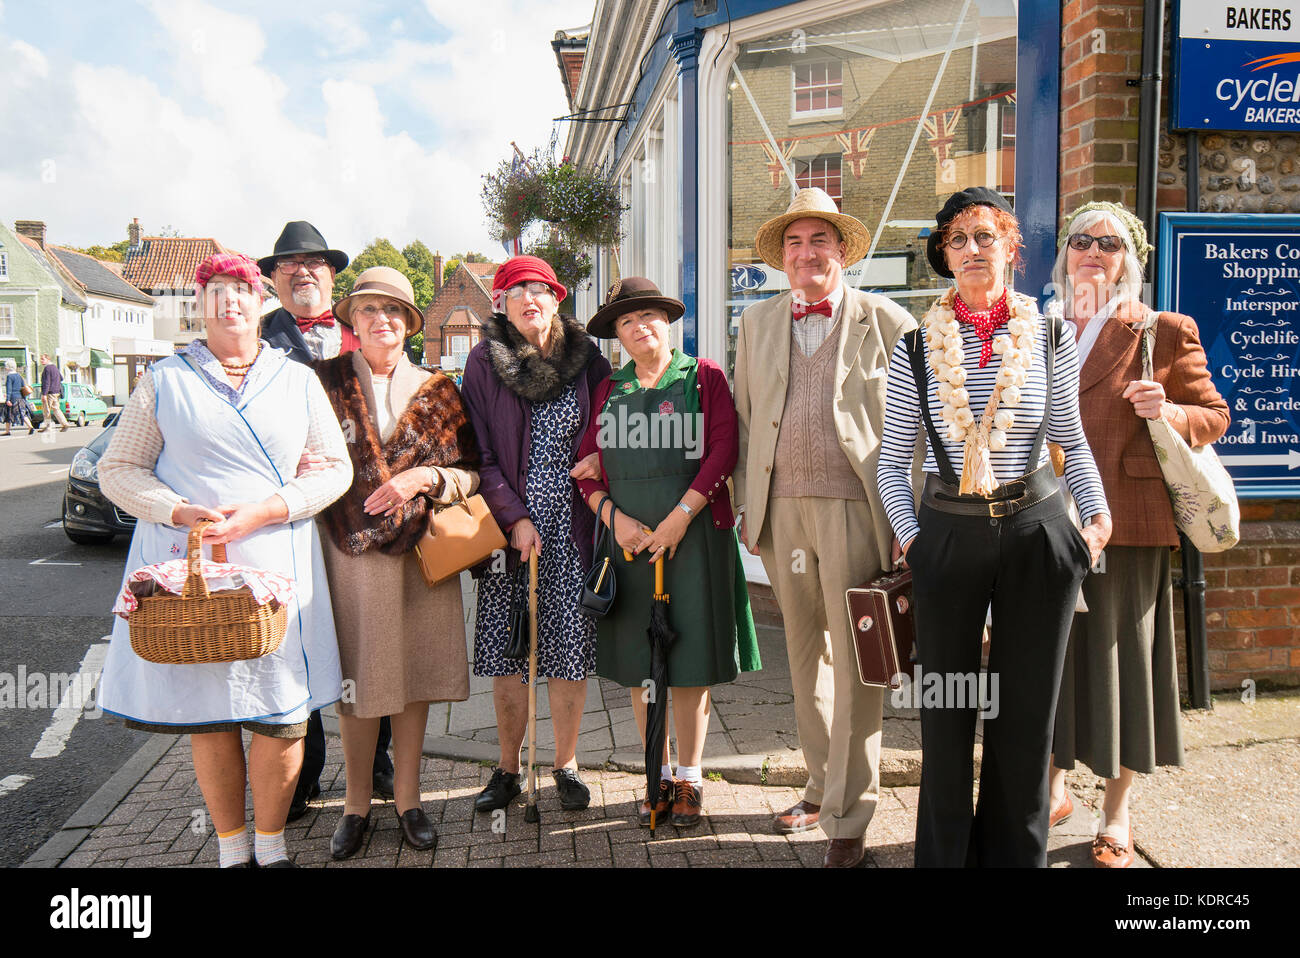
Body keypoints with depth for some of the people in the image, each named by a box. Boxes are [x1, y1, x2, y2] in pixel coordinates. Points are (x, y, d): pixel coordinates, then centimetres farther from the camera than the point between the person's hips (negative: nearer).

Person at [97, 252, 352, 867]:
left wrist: (262, 511, -9)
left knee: (283, 715, -2)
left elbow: (334, 467, 6)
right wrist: (179, 511, -10)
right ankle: (230, 847, 21)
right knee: (206, 714, 4)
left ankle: (272, 845, 17)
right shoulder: (164, 380, 9)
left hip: (277, 564, 0)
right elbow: (118, 470, 9)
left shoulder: (298, 380, 10)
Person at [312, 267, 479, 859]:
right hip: (349, 553, -1)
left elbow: (470, 472, 6)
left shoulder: (437, 391, 8)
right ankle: (357, 803, 21)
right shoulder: (325, 381, 5)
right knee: (356, 681, 5)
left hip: (421, 551, 1)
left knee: (415, 676, 6)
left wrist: (422, 478, -11)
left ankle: (407, 798, 21)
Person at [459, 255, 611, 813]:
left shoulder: (586, 360, 6)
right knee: (507, 653, 3)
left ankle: (566, 767, 19)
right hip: (509, 527, 0)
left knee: (569, 650, 3)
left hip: (573, 527, 1)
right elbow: (479, 453, -1)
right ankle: (507, 770, 19)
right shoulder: (484, 363, 3)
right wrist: (515, 518, -9)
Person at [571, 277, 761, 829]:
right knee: (638, 664, 5)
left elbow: (722, 452, -6)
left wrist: (679, 518, -14)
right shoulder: (609, 391, 13)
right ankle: (658, 778, 20)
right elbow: (586, 465, 9)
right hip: (627, 534, 3)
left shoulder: (704, 376, 4)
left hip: (692, 531, -3)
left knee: (689, 663, 1)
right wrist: (613, 516, -8)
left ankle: (689, 779, 15)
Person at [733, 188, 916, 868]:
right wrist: (747, 508, 9)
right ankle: (823, 786, 31)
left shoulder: (888, 323, 2)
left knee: (854, 664, -2)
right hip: (782, 509, 4)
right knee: (805, 656, 14)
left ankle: (847, 822, 8)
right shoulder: (757, 323, 14)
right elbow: (743, 421, 15)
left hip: (854, 508, -4)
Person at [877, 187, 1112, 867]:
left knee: (1027, 704, 10)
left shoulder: (1050, 340, 3)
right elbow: (893, 459, 4)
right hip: (948, 534, 0)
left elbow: (1072, 440, 10)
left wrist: (1096, 510, -3)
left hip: (1036, 529, 1)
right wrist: (908, 535, -5)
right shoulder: (916, 349, 1)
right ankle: (945, 853, 26)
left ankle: (1015, 850, 29)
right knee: (946, 707, 8)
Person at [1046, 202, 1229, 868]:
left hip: (1127, 525, -3)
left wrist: (1168, 411, -16)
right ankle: (1053, 788, 28)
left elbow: (1214, 415, 4)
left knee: (1121, 655, 5)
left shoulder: (1167, 333, 3)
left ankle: (1116, 814, 20)